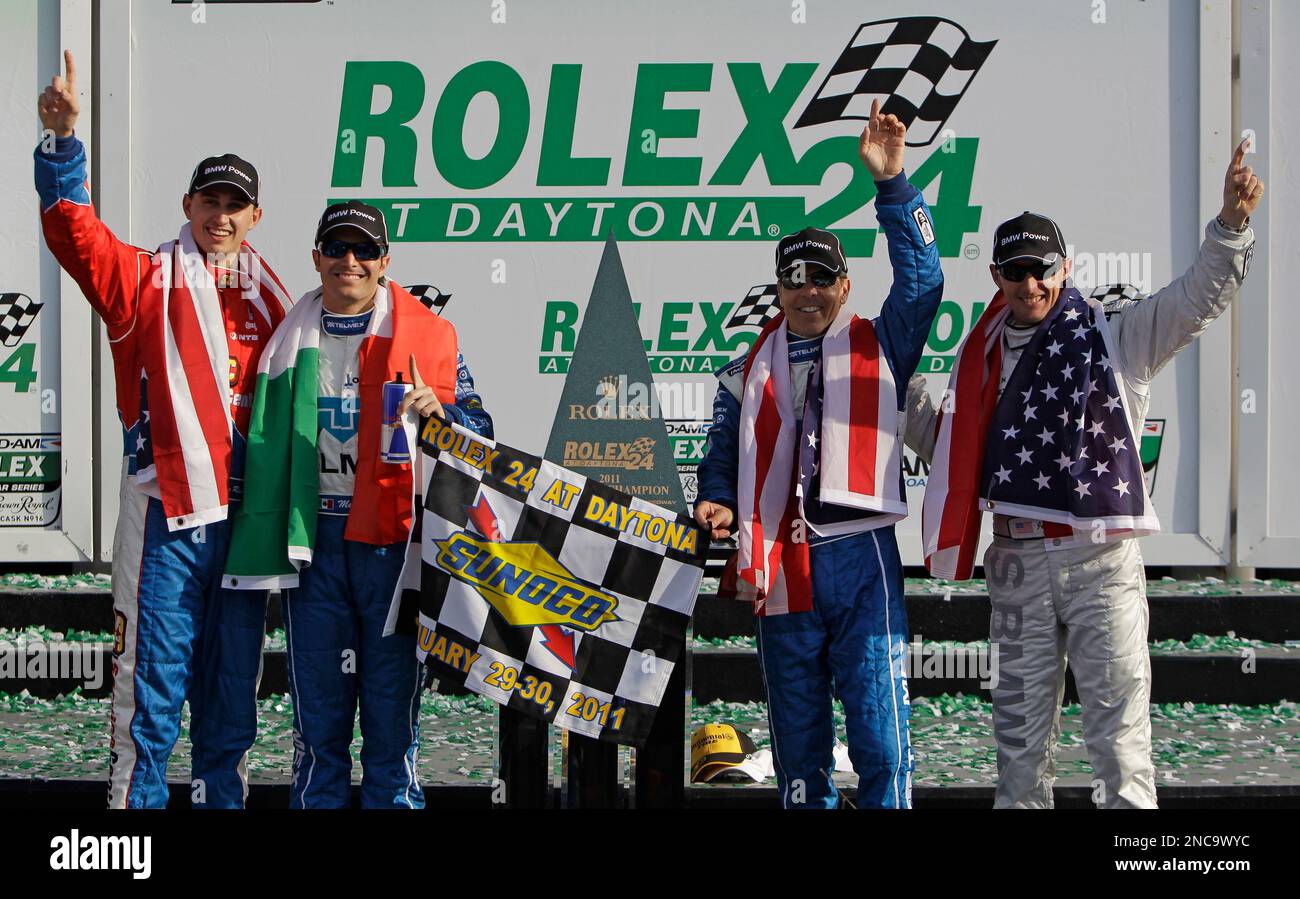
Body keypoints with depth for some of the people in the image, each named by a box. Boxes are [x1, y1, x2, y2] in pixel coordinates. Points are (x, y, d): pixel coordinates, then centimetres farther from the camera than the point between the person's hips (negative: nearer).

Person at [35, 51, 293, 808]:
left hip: (242, 517, 4)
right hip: (166, 516, -4)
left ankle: (224, 799, 21)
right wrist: (64, 139, -27)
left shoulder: (268, 299, 15)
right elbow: (72, 226, -12)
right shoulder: (147, 279, 3)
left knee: (232, 695, 12)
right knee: (152, 689, -5)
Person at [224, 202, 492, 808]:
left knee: (392, 701, 1)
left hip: (394, 537, -2)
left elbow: (478, 428, 5)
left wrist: (438, 411, -16)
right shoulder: (289, 338, 11)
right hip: (313, 540, 2)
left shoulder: (428, 334, 4)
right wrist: (267, 539, 11)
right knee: (317, 708, 6)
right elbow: (265, 435, 20)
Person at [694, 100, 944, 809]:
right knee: (796, 731, 9)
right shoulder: (750, 369, 17)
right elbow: (723, 454, 21)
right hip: (780, 565, 3)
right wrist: (720, 504, -1)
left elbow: (921, 280, -5)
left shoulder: (880, 346, 9)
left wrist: (891, 184, -12)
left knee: (878, 721, -9)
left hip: (861, 558, -3)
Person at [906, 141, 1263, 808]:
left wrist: (1231, 225, -26)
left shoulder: (1113, 335, 2)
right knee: (1021, 737, 10)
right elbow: (950, 446, 25)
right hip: (1017, 563, 4)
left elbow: (1199, 297, -10)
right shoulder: (983, 358, 15)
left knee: (1119, 734, -7)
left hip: (1101, 559, -4)